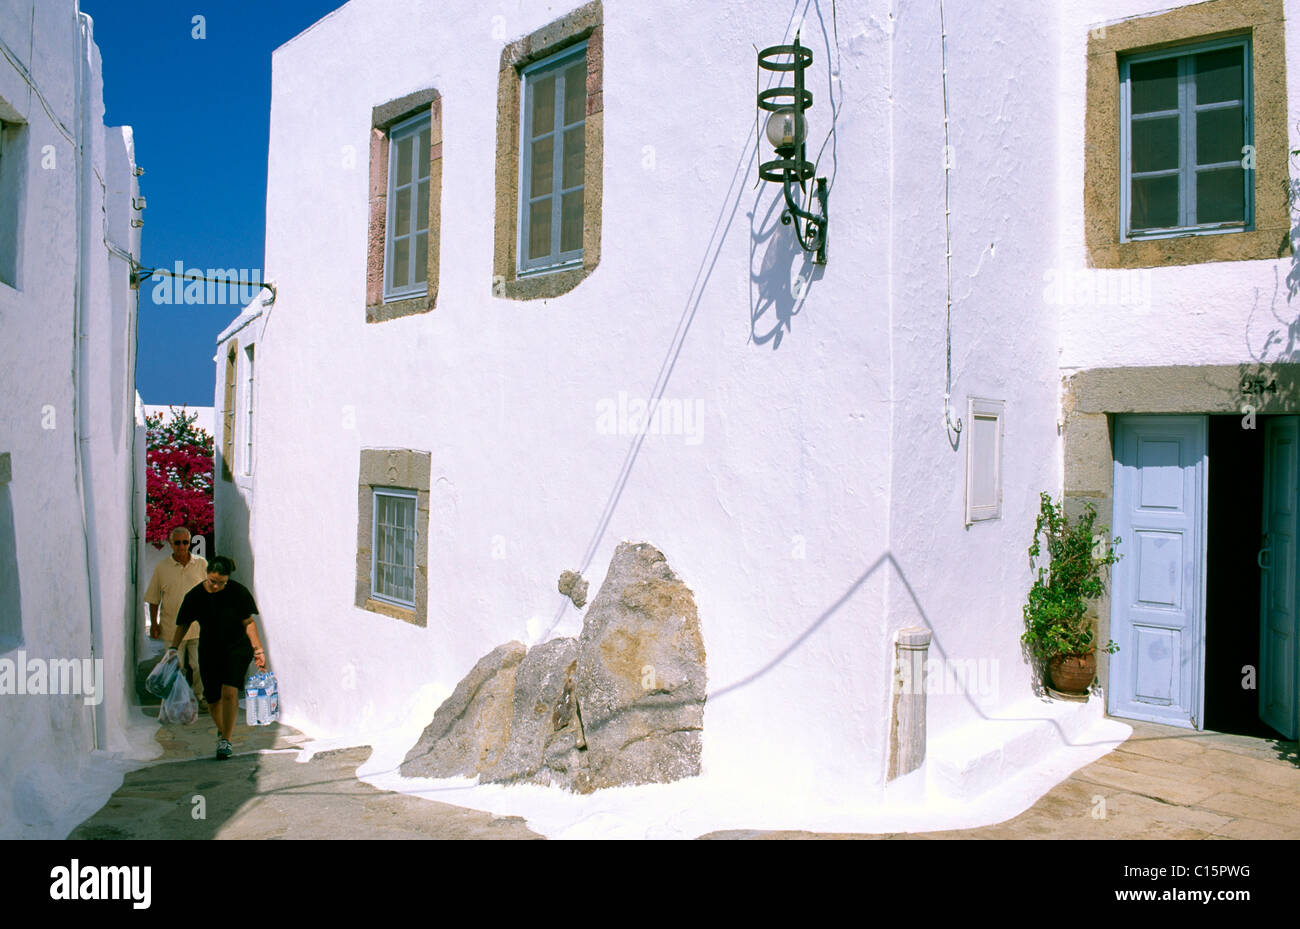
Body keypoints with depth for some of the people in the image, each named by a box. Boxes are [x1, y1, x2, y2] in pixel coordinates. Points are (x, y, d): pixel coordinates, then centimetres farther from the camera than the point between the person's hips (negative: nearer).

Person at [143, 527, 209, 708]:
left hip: (198, 626, 1)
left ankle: (199, 697, 18)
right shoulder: (162, 568, 1)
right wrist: (154, 624, 2)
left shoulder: (201, 564, 3)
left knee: (199, 666, 2)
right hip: (172, 627, -1)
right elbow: (153, 599, 7)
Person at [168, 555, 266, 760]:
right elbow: (183, 625, 6)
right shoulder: (195, 596, -5)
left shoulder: (238, 592, -9)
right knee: (213, 700, 6)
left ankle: (226, 740, -10)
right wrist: (173, 648, -5)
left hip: (237, 648, -2)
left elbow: (248, 622, -1)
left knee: (229, 691, -20)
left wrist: (258, 649, -3)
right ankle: (221, 730, 37)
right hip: (209, 651, 3)